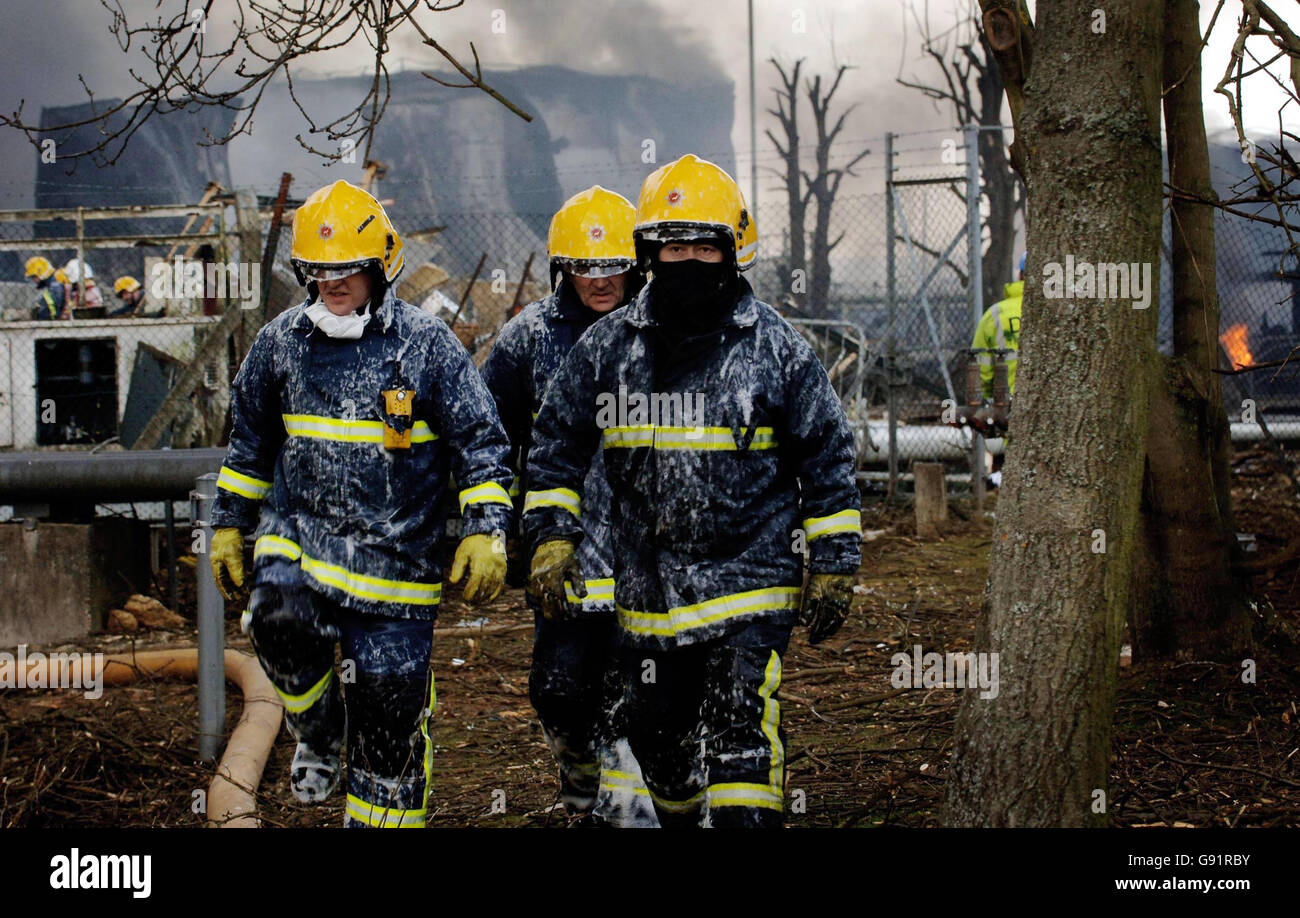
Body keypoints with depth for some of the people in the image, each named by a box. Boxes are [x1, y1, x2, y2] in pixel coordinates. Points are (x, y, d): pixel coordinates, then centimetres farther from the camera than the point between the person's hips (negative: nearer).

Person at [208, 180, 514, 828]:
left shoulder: (426, 344, -4)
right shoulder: (280, 342, 6)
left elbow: (480, 444, -1)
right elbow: (249, 442, 19)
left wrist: (486, 531, -11)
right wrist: (229, 525, 18)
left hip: (394, 550, -2)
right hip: (298, 530, 2)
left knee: (389, 706, 1)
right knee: (282, 619, -29)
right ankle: (318, 736, 0)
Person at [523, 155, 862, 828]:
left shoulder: (775, 346, -3)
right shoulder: (608, 347, 3)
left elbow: (827, 457, 2)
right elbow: (556, 440, 13)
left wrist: (833, 568, 1)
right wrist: (551, 535, 3)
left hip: (751, 588, -4)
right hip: (646, 589, 4)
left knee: (741, 741, -14)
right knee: (658, 741, 16)